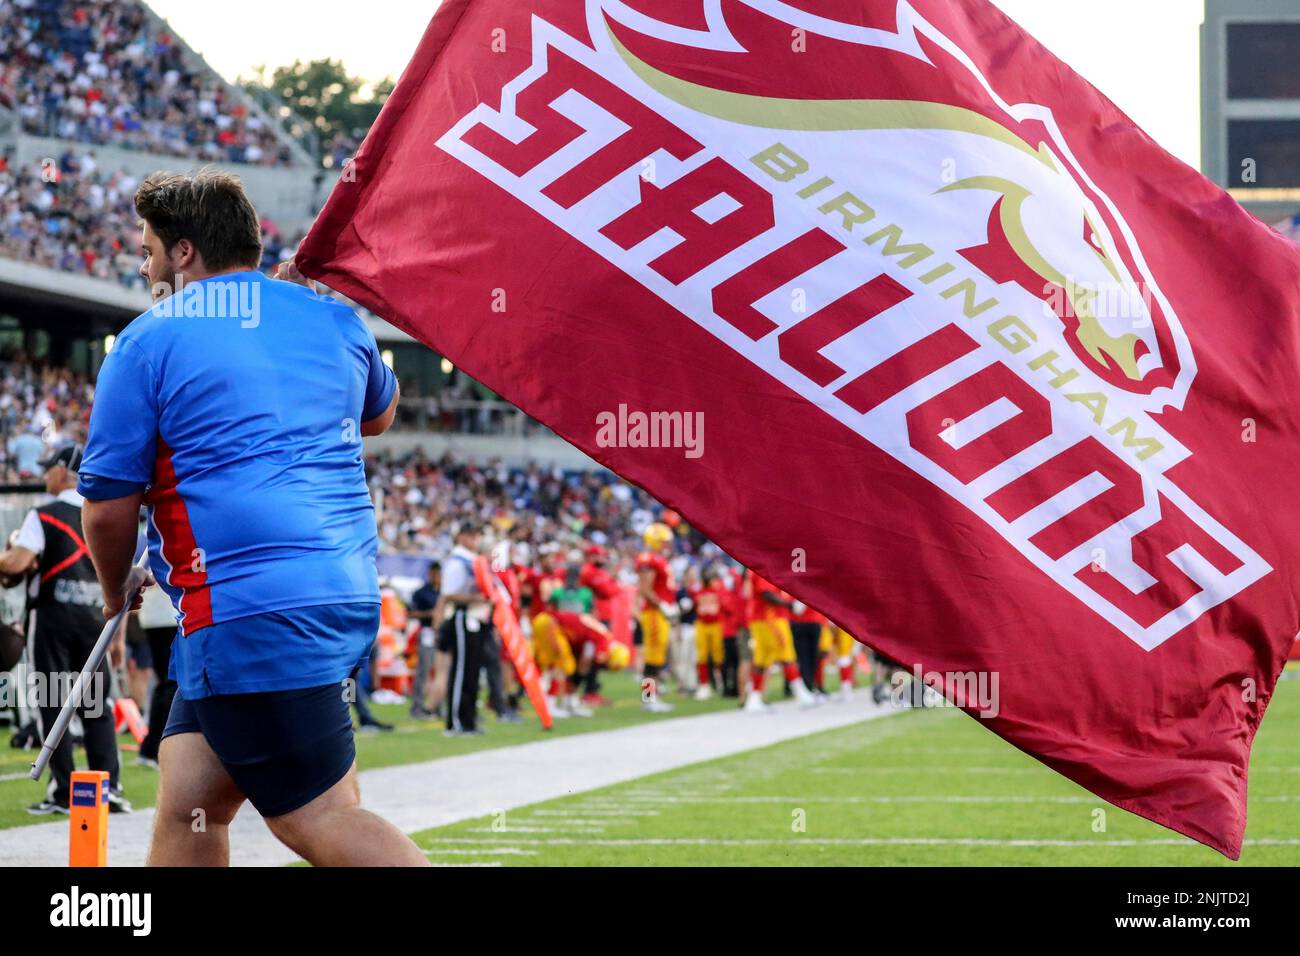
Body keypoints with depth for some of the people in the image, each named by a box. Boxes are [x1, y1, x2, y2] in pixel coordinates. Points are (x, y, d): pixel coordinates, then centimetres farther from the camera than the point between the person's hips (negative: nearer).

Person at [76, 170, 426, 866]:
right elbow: (378, 416, 37)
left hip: (250, 611, -8)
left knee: (321, 819, -9)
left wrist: (117, 595, 20)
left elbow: (108, 508, 0)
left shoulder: (148, 342, -2)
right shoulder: (332, 317, 14)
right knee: (186, 803, 11)